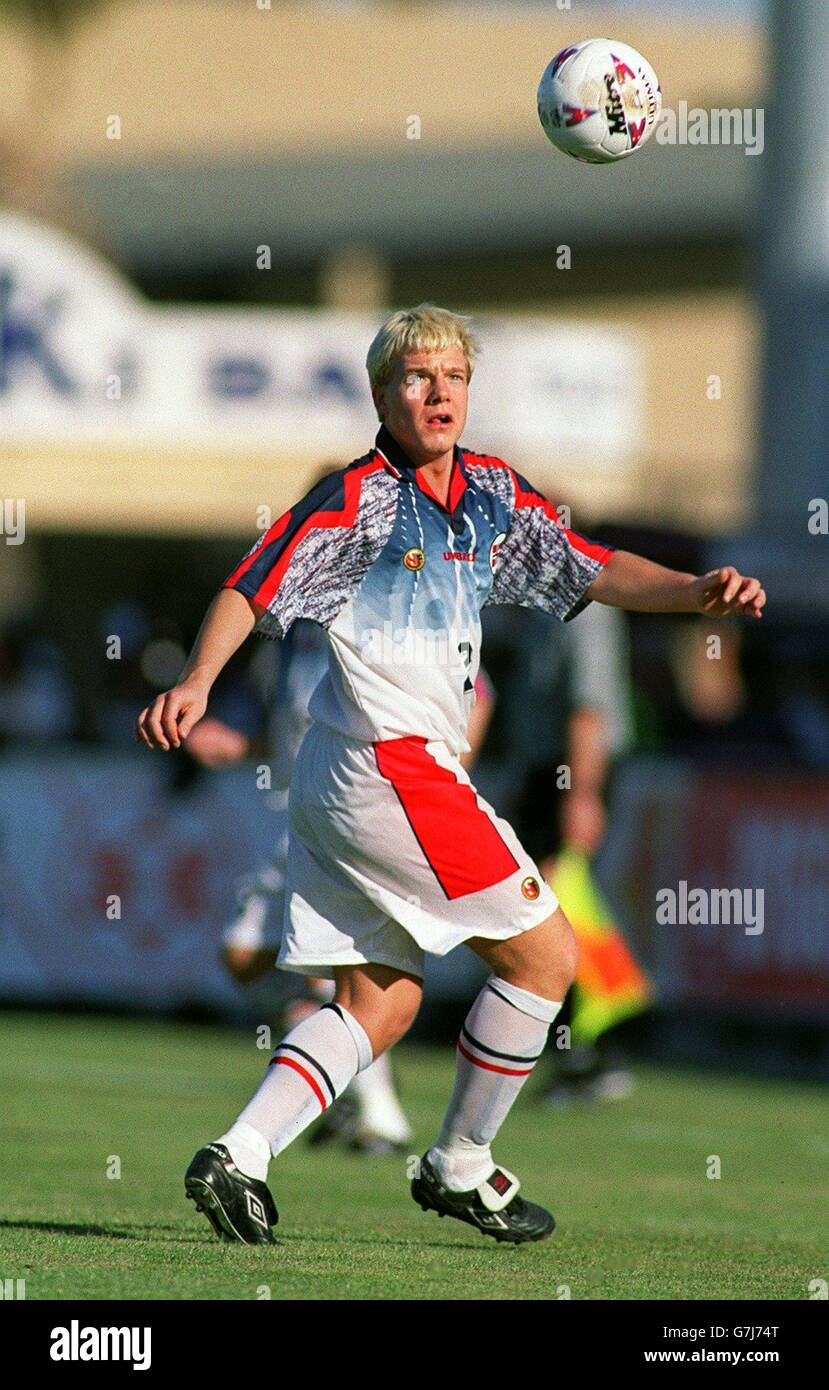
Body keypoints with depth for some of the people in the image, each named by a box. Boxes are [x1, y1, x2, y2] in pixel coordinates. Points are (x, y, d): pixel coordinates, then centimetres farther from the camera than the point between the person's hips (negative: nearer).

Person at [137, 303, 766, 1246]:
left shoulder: (492, 494, 12)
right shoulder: (360, 499, -11)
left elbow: (593, 571, 15)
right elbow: (254, 587, -16)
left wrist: (698, 592, 0)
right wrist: (195, 682, -30)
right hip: (387, 770, -9)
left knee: (381, 1001, 9)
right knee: (544, 954, 1)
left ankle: (239, 1156, -1)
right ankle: (459, 1169, 11)